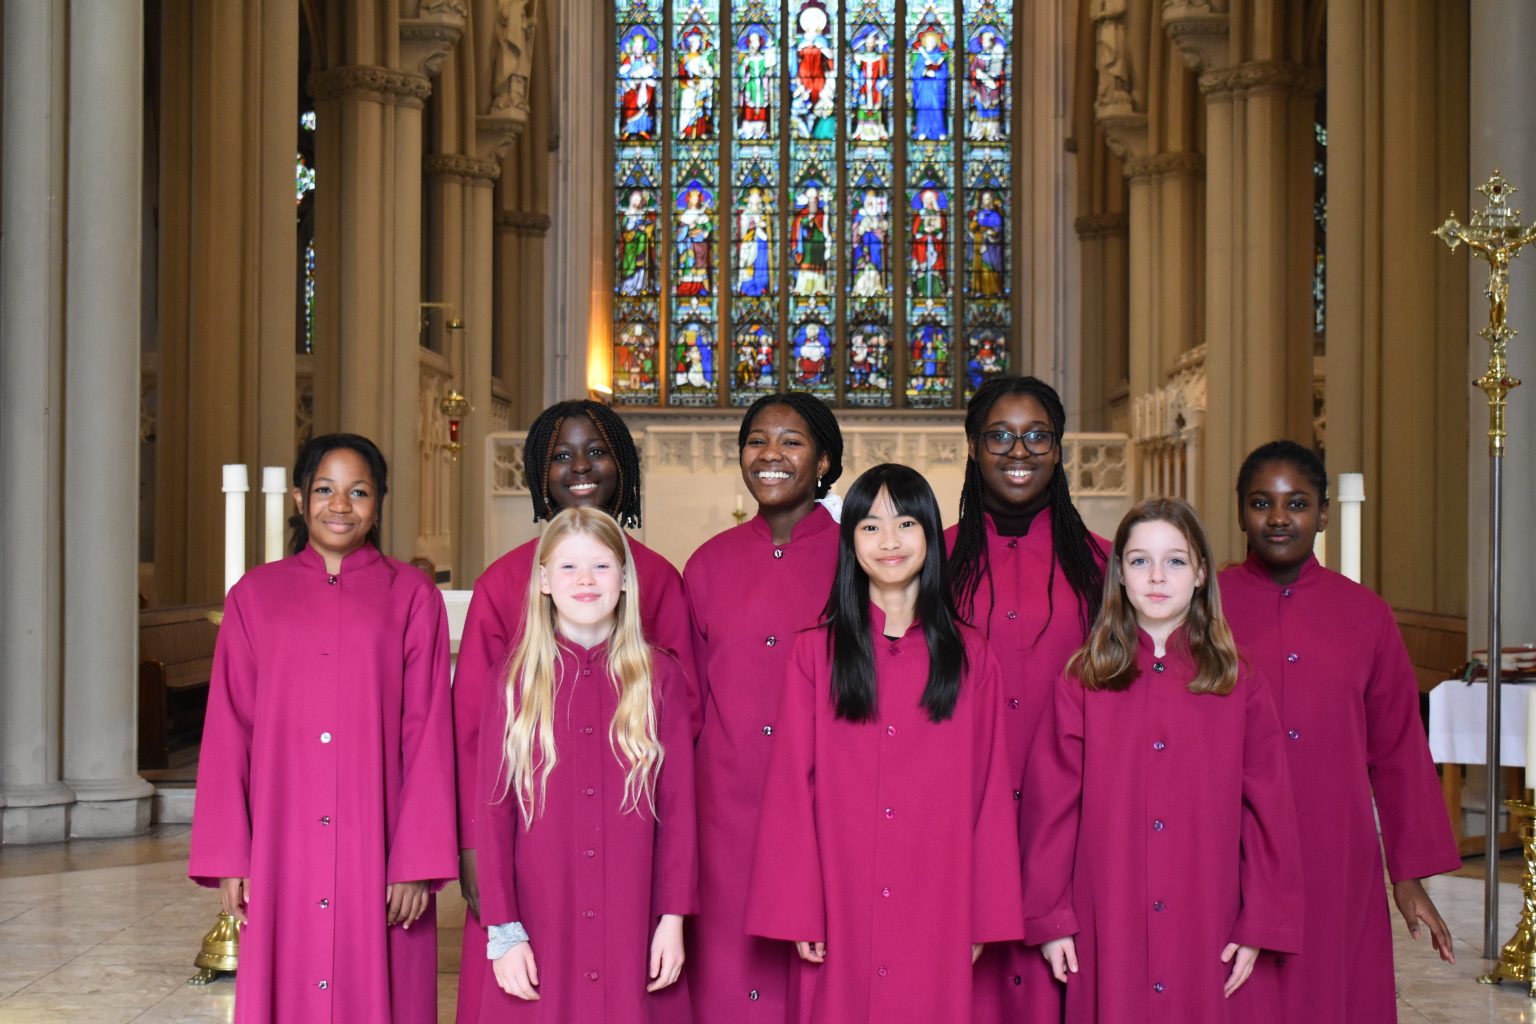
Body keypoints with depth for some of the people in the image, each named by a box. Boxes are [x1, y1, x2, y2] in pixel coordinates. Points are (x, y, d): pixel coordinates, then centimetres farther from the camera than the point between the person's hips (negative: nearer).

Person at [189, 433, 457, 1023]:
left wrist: (418, 862, -7)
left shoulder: (413, 598, 3)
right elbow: (228, 732, 6)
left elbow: (428, 735, -1)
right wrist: (227, 860, 0)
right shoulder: (255, 595, 7)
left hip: (377, 851, -1)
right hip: (281, 849, 1)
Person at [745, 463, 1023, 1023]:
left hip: (938, 913, 1)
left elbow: (989, 789, 4)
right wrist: (798, 911, -6)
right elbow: (792, 787, -1)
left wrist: (985, 915, 1)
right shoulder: (817, 652, 1)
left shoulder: (970, 656, 5)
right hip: (841, 911, -1)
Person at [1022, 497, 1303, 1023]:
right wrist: (1050, 919, -2)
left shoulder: (1241, 687, 2)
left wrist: (1261, 925, -3)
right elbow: (1049, 805, 1)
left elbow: (1269, 809, 2)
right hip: (1108, 935, 0)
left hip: (1212, 937, 0)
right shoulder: (1081, 684, 1)